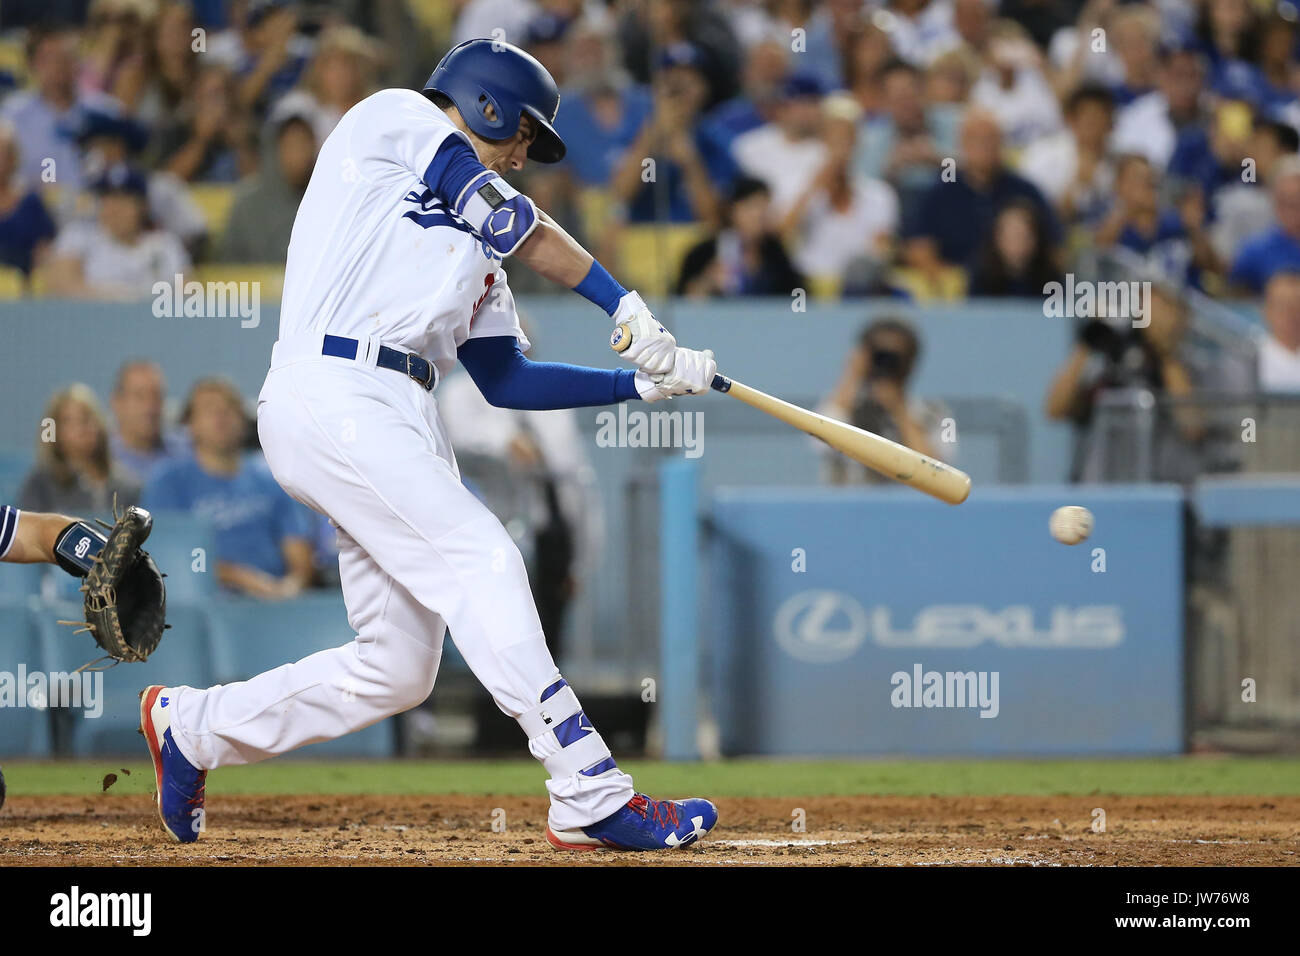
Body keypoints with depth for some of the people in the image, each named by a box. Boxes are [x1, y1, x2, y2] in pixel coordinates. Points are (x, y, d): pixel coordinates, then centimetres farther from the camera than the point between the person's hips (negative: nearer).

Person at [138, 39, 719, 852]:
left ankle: (191, 726, 24)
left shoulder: (472, 247, 28)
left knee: (397, 669, 5)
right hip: (331, 396, -9)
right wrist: (626, 306, 0)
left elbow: (507, 381, 20)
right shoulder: (393, 119, 8)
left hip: (401, 421, 9)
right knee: (484, 564, -19)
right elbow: (516, 221, 0)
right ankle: (592, 799, -24)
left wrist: (643, 381, 11)